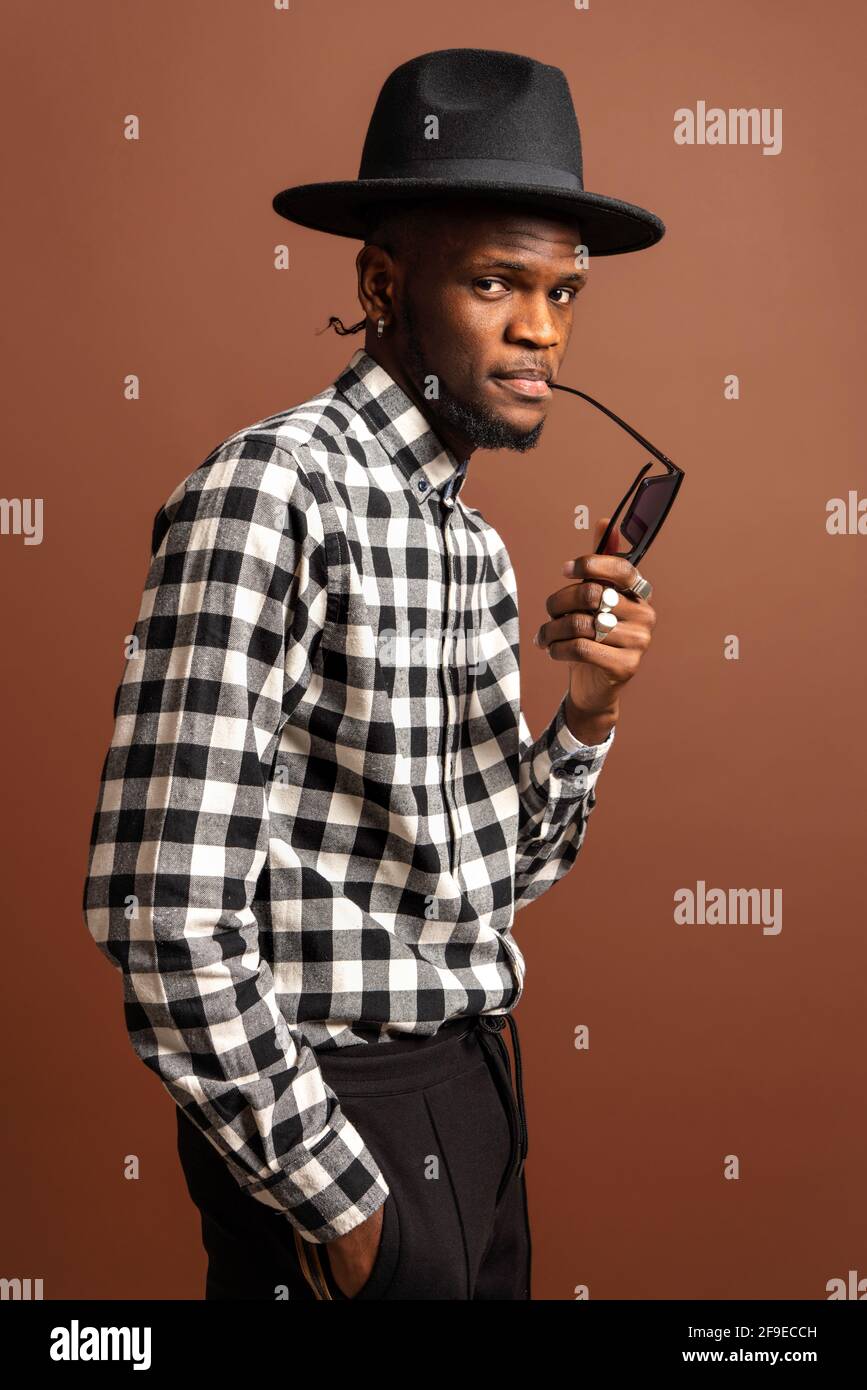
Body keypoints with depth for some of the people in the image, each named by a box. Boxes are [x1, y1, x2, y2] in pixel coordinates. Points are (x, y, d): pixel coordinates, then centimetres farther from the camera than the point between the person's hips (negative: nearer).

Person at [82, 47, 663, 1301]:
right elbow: (164, 912, -24)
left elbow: (496, 880, 12)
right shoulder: (274, 490, -18)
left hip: (477, 1092, 8)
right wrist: (337, 1201, -16)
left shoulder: (477, 546, 7)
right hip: (332, 1104, -8)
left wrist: (588, 712, -5)